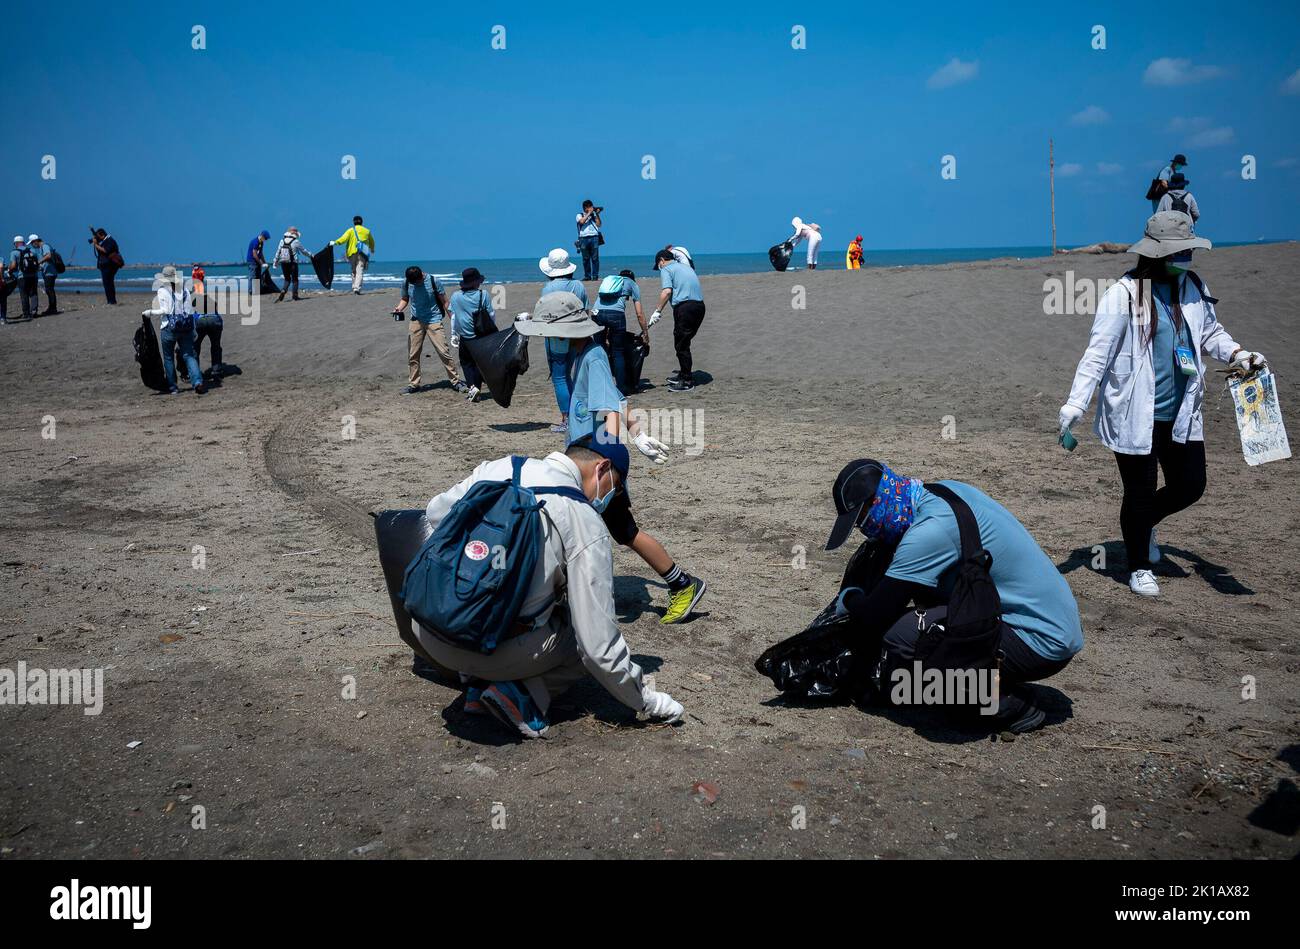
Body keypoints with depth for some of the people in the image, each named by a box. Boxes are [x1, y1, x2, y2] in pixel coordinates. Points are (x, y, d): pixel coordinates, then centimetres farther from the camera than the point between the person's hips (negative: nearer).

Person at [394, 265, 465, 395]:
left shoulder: (433, 281, -10)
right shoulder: (406, 284, -2)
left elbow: (444, 302, -4)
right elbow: (405, 299, 15)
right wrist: (399, 308, -7)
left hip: (434, 320, -3)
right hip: (416, 321, 3)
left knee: (444, 352, -8)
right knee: (413, 355, 3)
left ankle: (455, 381, 0)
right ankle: (413, 384, 14)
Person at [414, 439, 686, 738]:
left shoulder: (497, 467, 6)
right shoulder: (586, 523, -8)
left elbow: (435, 514, 23)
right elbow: (599, 644, -8)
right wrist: (645, 701, 7)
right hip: (492, 650, -6)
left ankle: (478, 682, 14)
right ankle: (520, 692, -7)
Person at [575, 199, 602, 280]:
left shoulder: (594, 215, 17)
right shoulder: (580, 215, 11)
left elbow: (598, 224, 6)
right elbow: (582, 221, -10)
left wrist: (597, 214, 0)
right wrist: (589, 213, -6)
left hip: (594, 237, 1)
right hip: (584, 238, -1)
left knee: (595, 258, -3)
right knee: (586, 259, 2)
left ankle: (595, 276, -1)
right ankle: (587, 276, 7)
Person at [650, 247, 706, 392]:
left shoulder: (666, 269, 3)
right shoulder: (685, 267, 27)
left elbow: (667, 291, -13)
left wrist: (657, 311, -11)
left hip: (684, 306, -8)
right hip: (700, 305, 8)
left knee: (681, 345, -1)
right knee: (684, 342, 20)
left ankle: (687, 382, 1)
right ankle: (684, 373, 28)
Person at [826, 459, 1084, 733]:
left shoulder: (930, 532, -23)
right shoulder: (944, 490, 6)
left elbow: (873, 616, -19)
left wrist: (849, 598, 3)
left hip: (1041, 642, -10)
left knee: (901, 636, -23)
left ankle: (1010, 706, -6)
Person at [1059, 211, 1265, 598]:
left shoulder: (1194, 287, 3)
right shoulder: (1124, 294, -15)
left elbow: (1210, 332, 18)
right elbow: (1097, 354, -15)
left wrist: (1236, 354, -2)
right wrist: (1075, 405, -20)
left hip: (1181, 414, 6)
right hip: (1135, 416, -6)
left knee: (1190, 485, 11)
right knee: (1140, 493, 6)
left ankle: (1145, 522, 42)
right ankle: (1139, 567, 28)